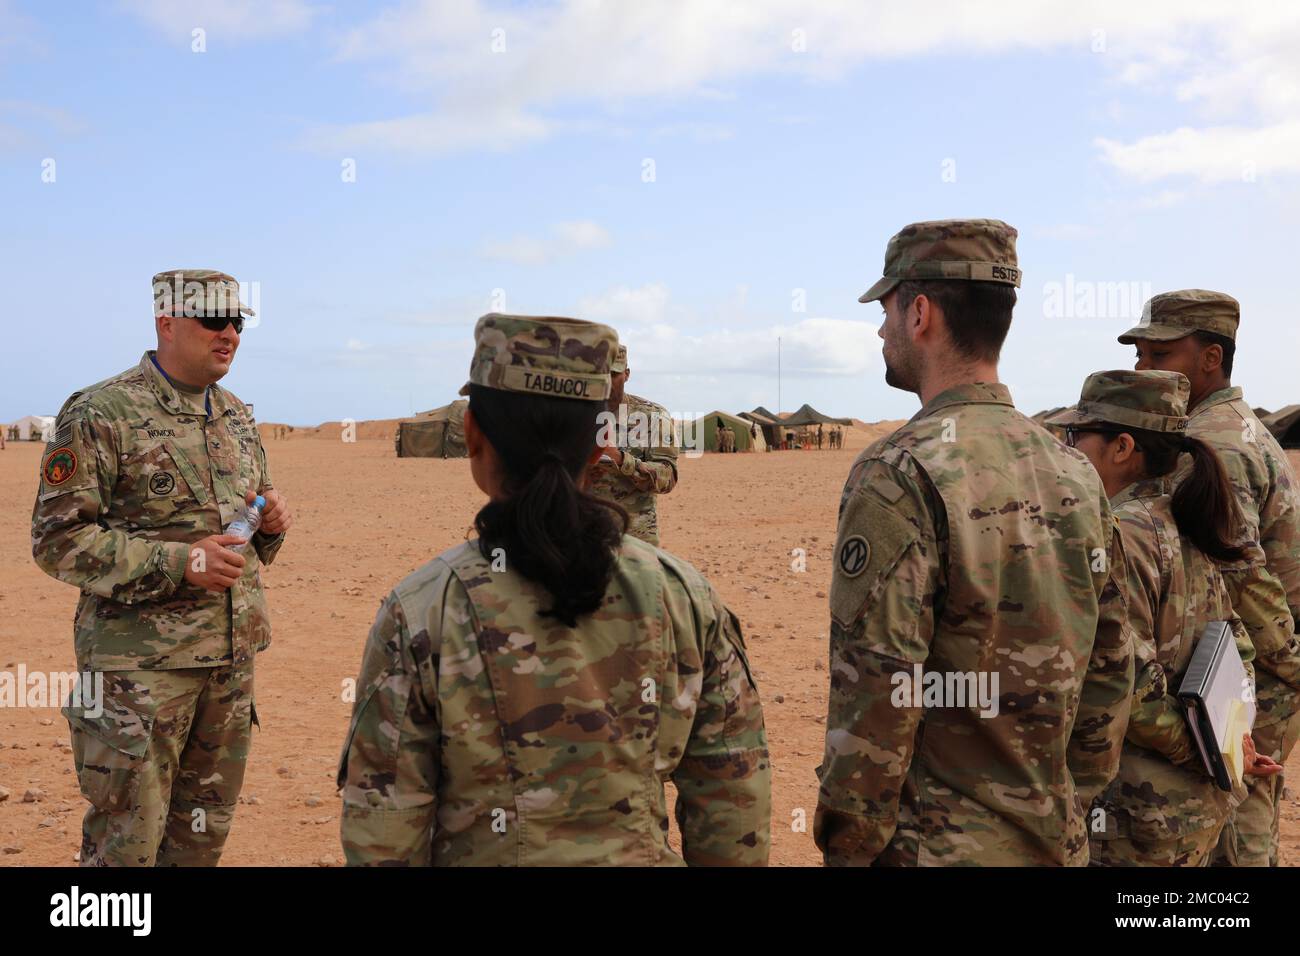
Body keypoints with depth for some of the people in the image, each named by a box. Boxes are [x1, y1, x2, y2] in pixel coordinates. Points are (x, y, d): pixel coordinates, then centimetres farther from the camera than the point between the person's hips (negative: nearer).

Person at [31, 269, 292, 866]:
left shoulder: (237, 417, 13)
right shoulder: (100, 415, -10)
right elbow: (57, 540, -14)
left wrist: (271, 522, -1)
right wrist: (179, 563, -21)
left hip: (231, 658, 7)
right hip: (141, 664, -7)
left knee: (204, 832, 15)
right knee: (127, 840, 0)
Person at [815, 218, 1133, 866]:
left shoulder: (899, 476, -19)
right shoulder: (1074, 473, 4)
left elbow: (874, 697, -20)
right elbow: (1111, 668, 9)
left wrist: (845, 850, -10)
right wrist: (1068, 807, 18)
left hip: (935, 843, -7)